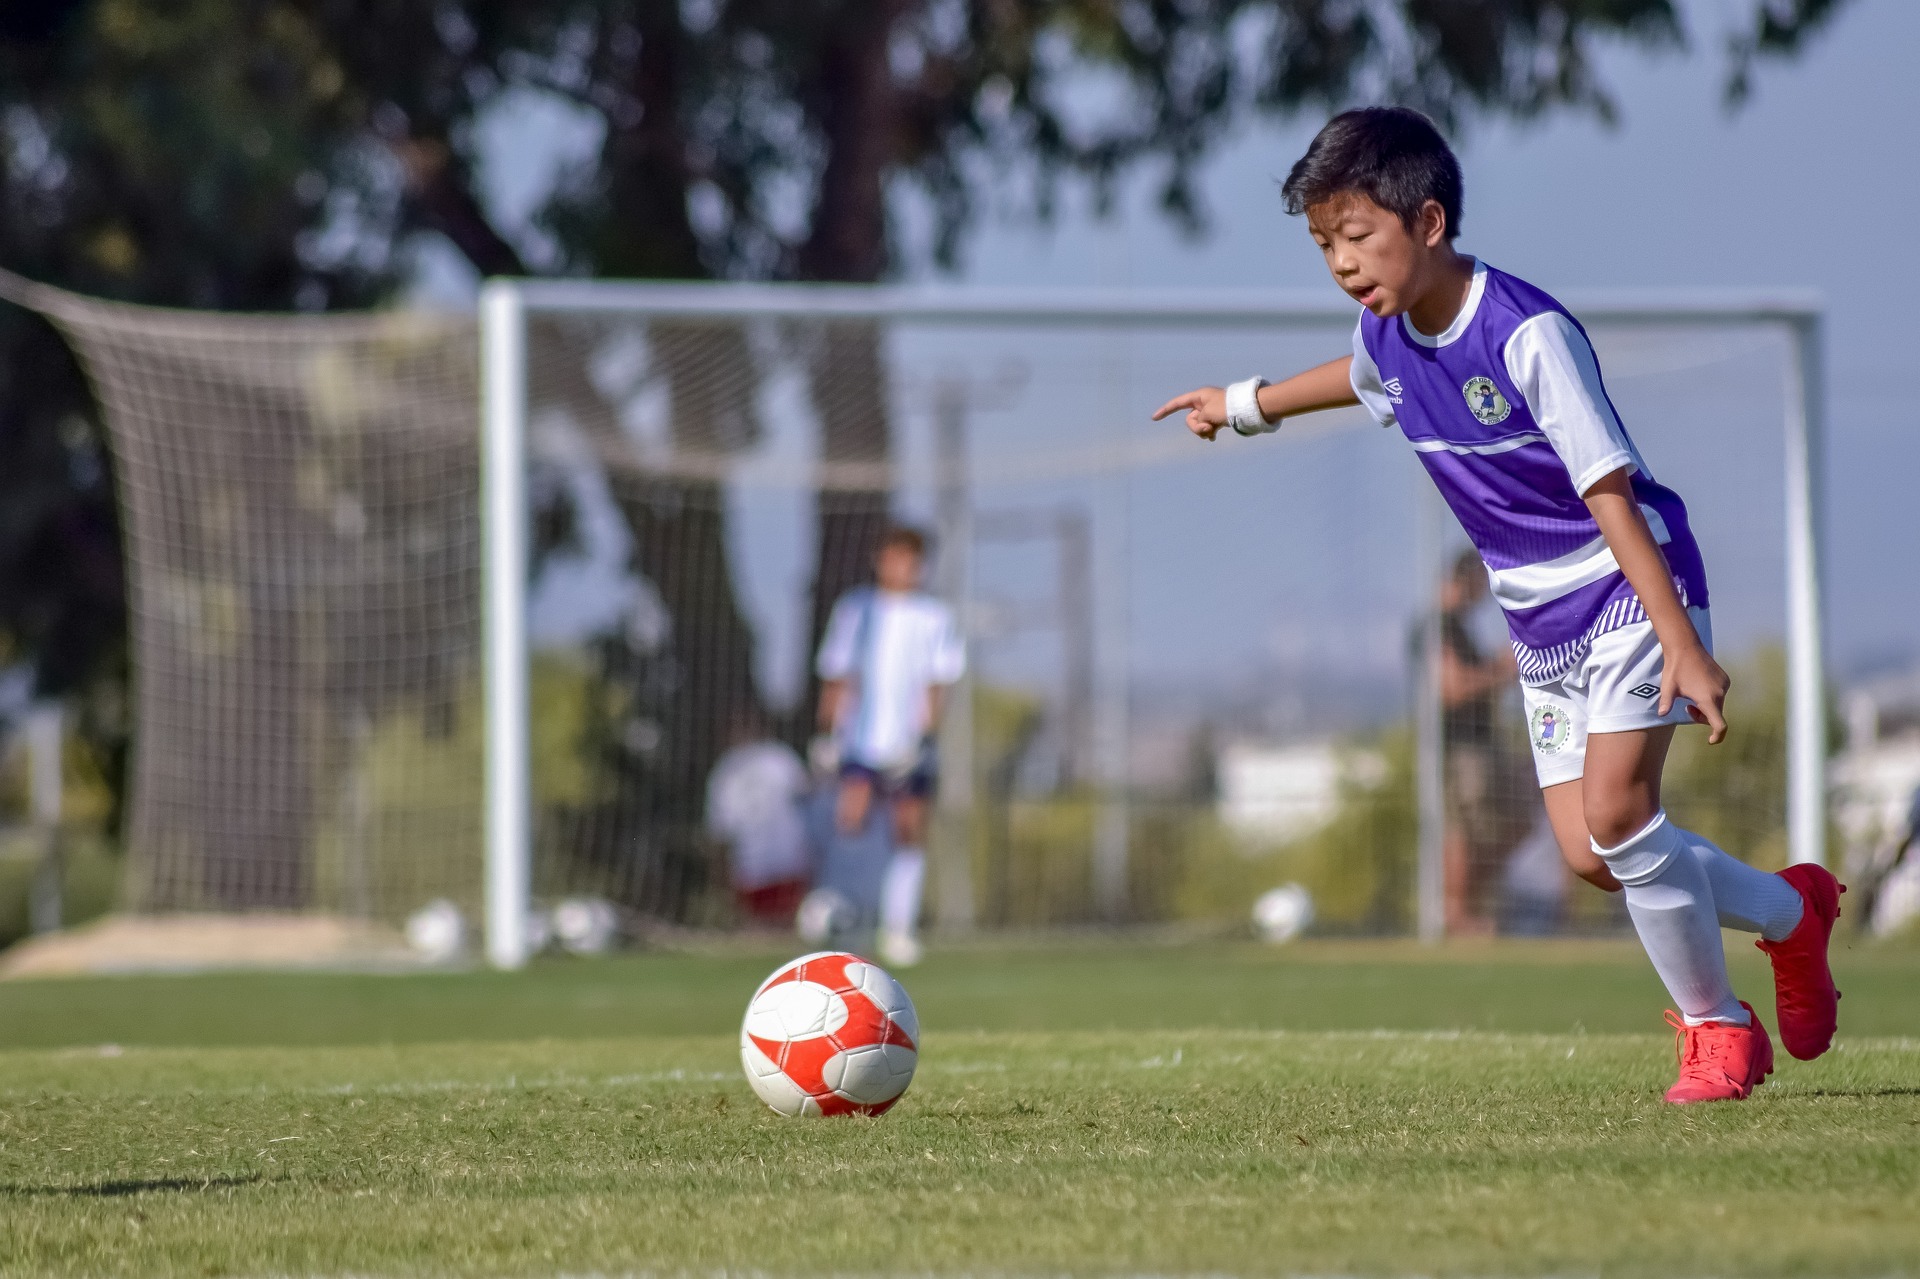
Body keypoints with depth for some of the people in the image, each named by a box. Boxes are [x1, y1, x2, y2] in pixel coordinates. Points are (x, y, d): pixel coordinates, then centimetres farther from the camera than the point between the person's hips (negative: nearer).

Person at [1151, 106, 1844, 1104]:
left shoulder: (1528, 335, -25)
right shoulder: (1386, 334, -2)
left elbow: (1609, 491, -26)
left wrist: (1683, 645, -29)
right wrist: (1244, 405, 40)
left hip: (1627, 585, -7)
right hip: (1539, 617, 7)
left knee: (1614, 810, -21)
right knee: (1588, 854, -2)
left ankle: (1714, 1024, -1)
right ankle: (1791, 912, 21)